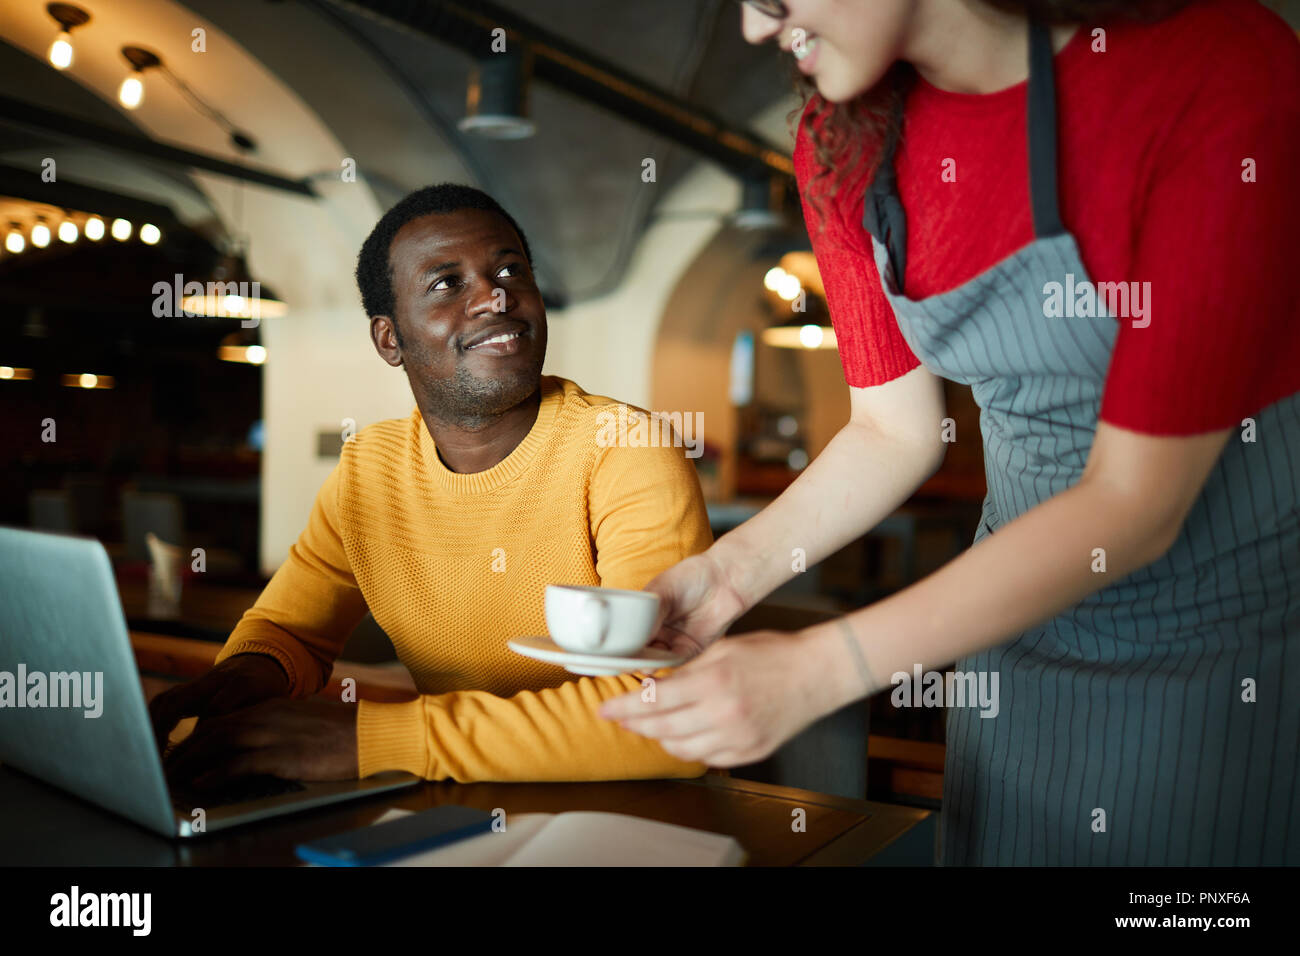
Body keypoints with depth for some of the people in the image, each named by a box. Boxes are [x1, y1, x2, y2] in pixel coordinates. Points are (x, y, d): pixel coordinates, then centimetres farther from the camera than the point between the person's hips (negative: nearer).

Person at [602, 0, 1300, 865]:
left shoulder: (1222, 74, -25)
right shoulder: (843, 146, -7)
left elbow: (1136, 503, -27)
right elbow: (893, 430, -1)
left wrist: (816, 668, -31)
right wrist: (737, 566, -16)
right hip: (1029, 587, 5)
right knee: (1001, 839, 19)